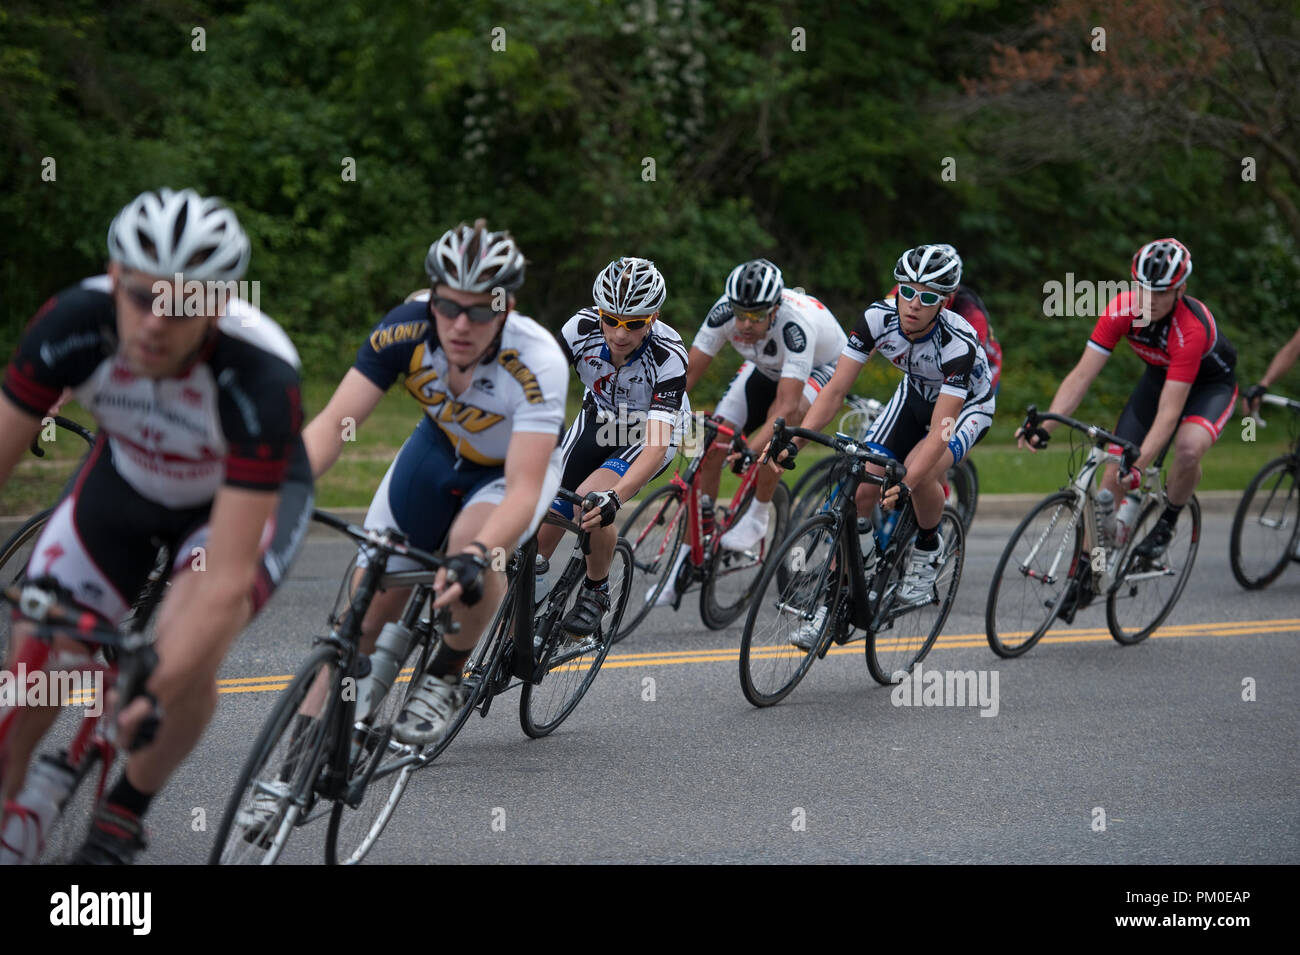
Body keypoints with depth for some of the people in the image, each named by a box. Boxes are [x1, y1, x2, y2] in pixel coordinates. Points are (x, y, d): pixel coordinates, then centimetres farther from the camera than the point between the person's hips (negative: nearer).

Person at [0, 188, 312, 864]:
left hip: (245, 497, -3)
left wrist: (158, 693, -50)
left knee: (187, 660, -27)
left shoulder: (260, 376, -40)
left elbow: (227, 579, -41)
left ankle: (123, 815, 0)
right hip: (126, 478, 3)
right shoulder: (75, 323, -32)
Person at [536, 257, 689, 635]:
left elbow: (655, 447, -42)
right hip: (598, 421, 4)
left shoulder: (668, 355, -35)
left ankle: (596, 591, -4)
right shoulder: (582, 327, -27)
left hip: (648, 434, -3)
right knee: (540, 535, -5)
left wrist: (614, 497, -57)